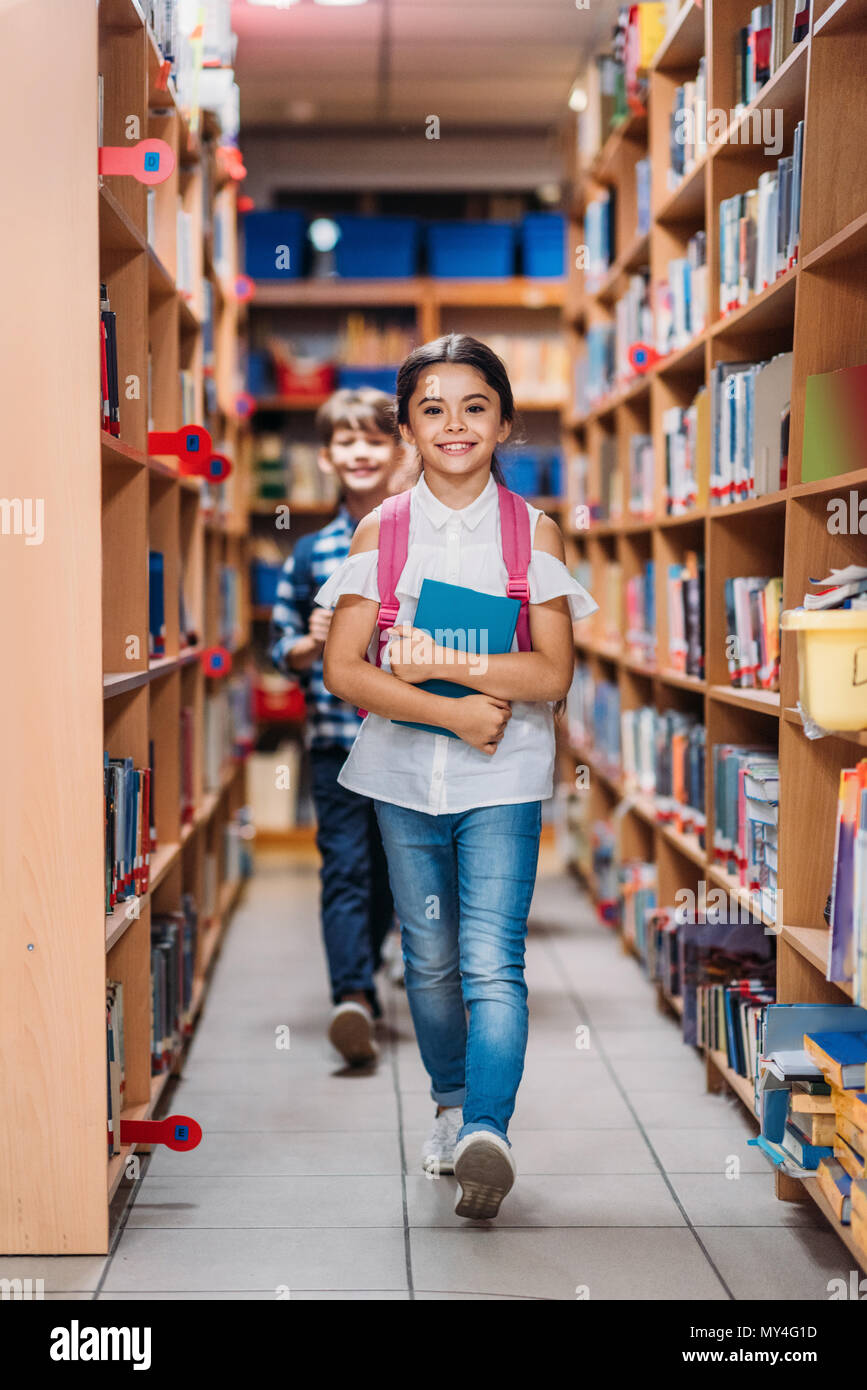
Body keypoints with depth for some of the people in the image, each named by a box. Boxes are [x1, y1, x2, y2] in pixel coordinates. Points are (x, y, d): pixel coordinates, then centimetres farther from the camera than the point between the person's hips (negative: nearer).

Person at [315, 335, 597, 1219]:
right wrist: (452, 712, -15)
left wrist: (445, 664, -17)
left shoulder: (533, 532, 1)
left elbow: (552, 674, -7)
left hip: (502, 777, -2)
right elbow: (343, 669, -4)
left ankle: (487, 1131, -22)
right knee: (430, 961, 13)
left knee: (491, 962, -14)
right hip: (404, 772, 2)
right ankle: (452, 1105, 31)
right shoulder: (381, 530, 3)